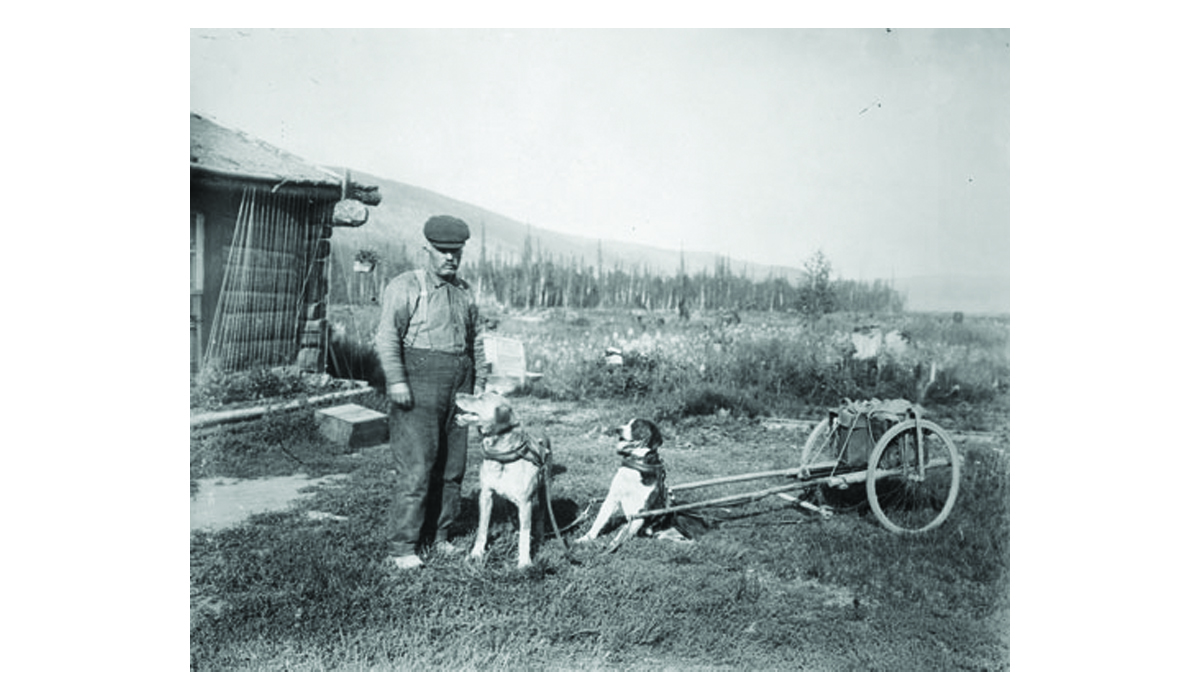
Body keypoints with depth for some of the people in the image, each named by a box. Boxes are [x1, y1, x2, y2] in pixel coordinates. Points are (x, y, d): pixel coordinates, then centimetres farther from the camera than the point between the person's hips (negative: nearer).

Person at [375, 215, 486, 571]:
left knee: (452, 468, 8)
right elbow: (387, 337, -9)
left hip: (458, 389, 6)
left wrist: (479, 382, 15)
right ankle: (401, 546, 1)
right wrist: (396, 380, -19)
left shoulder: (464, 292, 18)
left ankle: (438, 535, 20)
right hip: (418, 387, -6)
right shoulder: (404, 287, -1)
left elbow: (475, 340, 23)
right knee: (416, 469, -8)